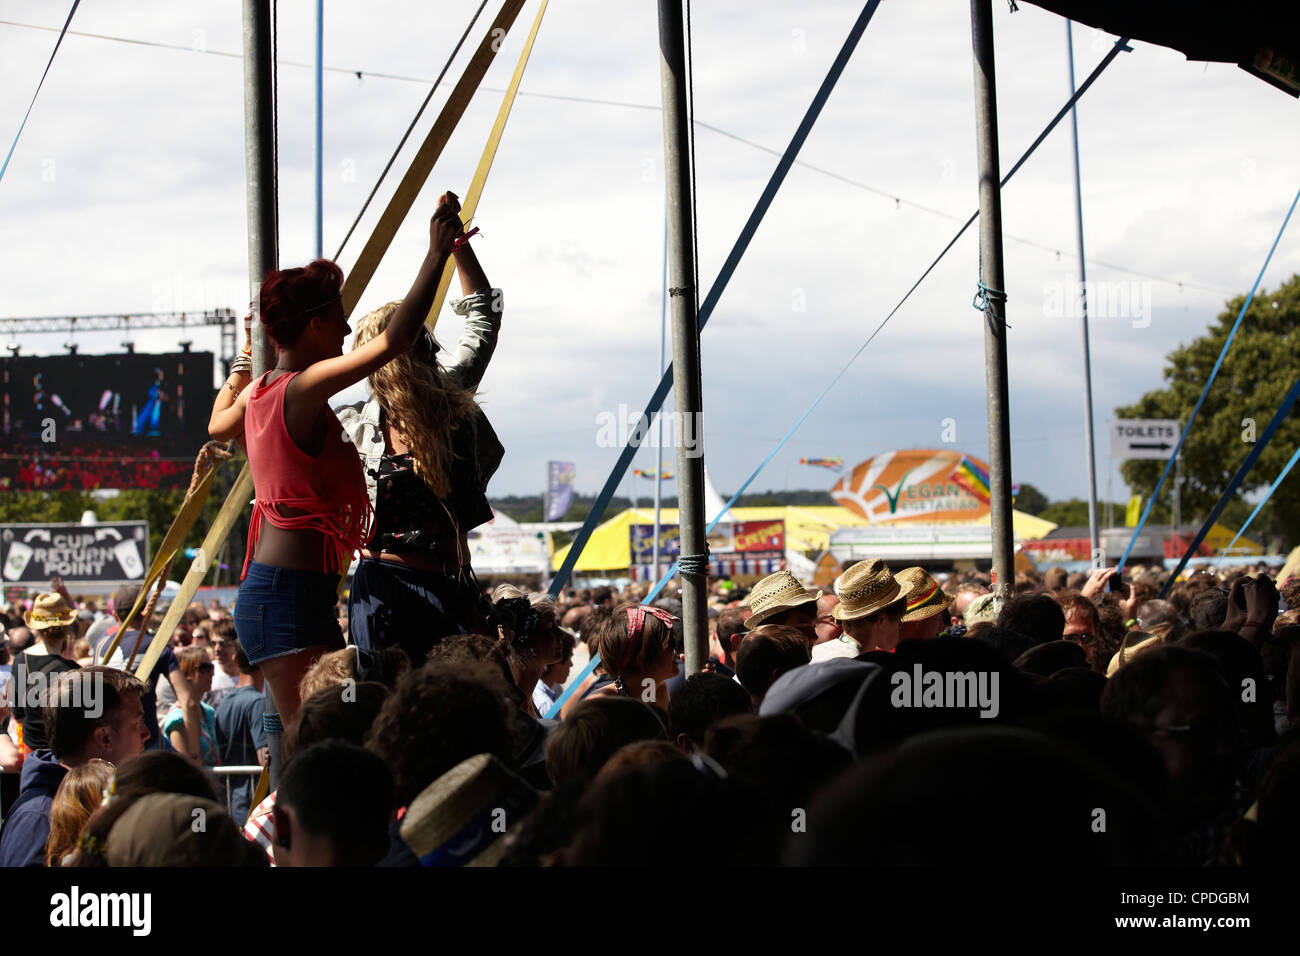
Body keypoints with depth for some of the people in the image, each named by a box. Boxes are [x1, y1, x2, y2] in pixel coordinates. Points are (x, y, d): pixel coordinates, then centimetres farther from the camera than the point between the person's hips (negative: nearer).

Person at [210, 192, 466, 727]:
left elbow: (217, 425, 37)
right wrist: (438, 252, -15)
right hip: (292, 597, -10)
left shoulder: (258, 391, 13)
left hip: (266, 590, 10)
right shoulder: (304, 388, -14)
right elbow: (395, 340, -23)